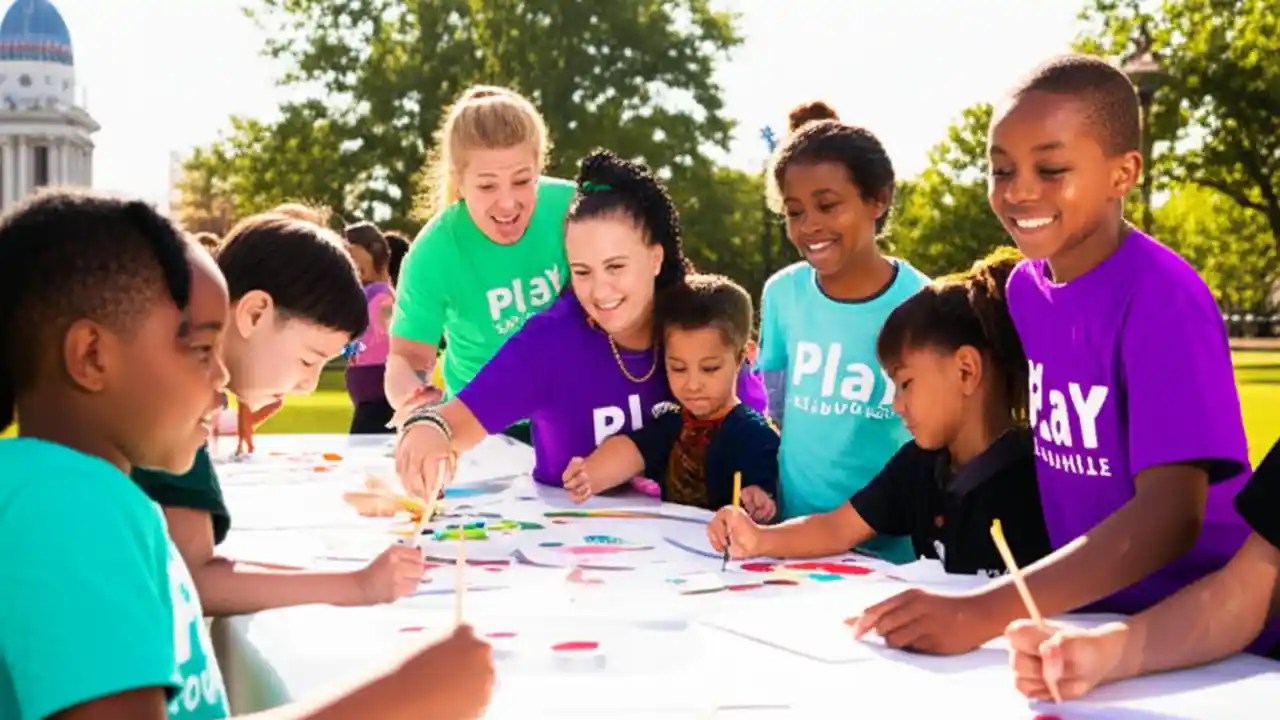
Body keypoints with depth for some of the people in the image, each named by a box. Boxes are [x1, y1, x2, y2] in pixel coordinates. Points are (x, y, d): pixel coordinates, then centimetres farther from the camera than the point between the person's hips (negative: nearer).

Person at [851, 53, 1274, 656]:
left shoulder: (1163, 298, -17)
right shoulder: (1025, 286, 1)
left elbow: (1171, 515, -25)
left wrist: (985, 613, -32)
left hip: (1200, 630, -5)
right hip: (1088, 612, 5)